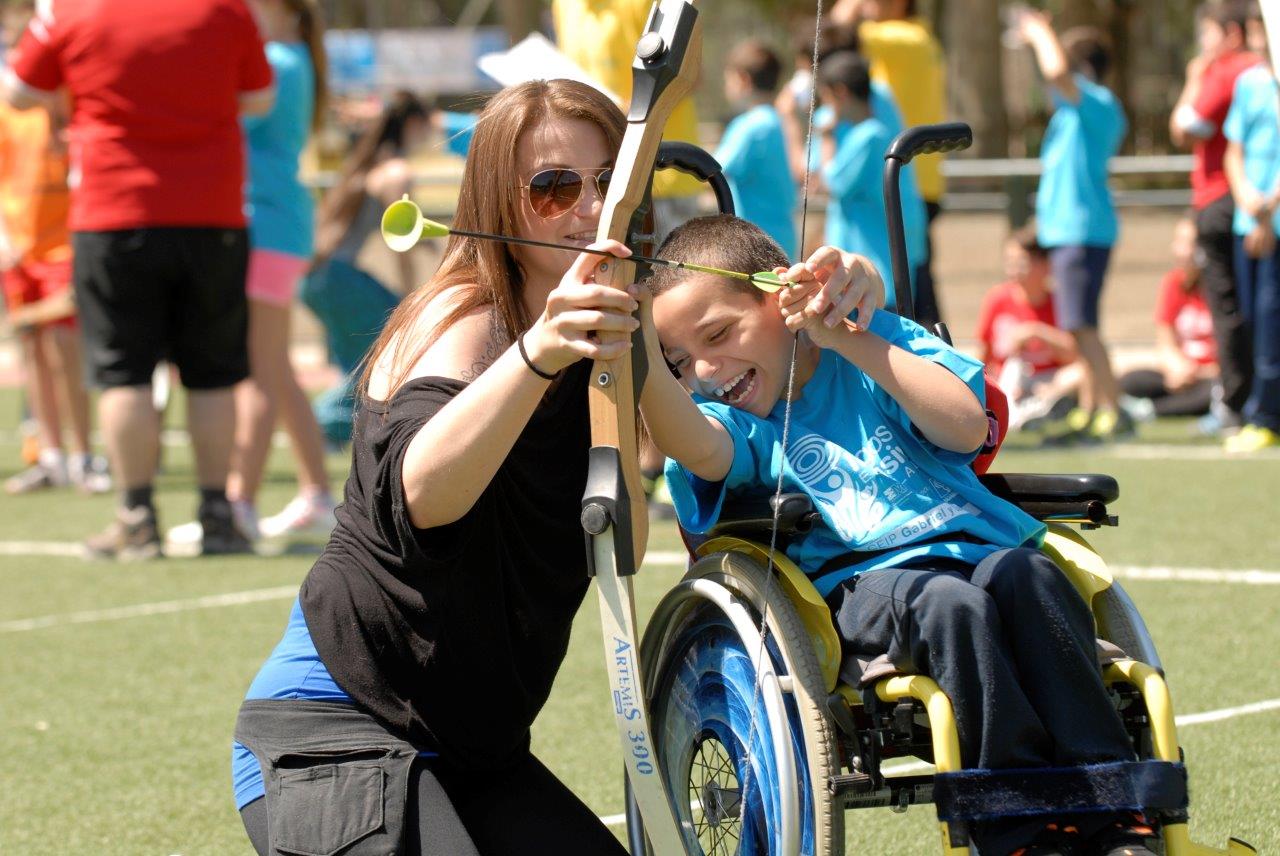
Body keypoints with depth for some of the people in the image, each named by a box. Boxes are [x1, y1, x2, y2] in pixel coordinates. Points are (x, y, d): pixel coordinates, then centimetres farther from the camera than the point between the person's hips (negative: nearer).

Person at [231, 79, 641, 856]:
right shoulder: (464, 321, -15)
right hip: (328, 734, -8)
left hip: (470, 753, 8)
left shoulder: (613, 344, 8)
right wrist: (539, 353, -51)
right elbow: (417, 491, -37)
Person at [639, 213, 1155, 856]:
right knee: (951, 604, -34)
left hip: (967, 545, 2)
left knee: (1026, 574, -32)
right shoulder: (736, 419, 13)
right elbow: (696, 447, -15)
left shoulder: (874, 343, 16)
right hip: (854, 582, -2)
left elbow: (966, 427, -1)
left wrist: (845, 339, -5)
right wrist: (638, 345, -33)